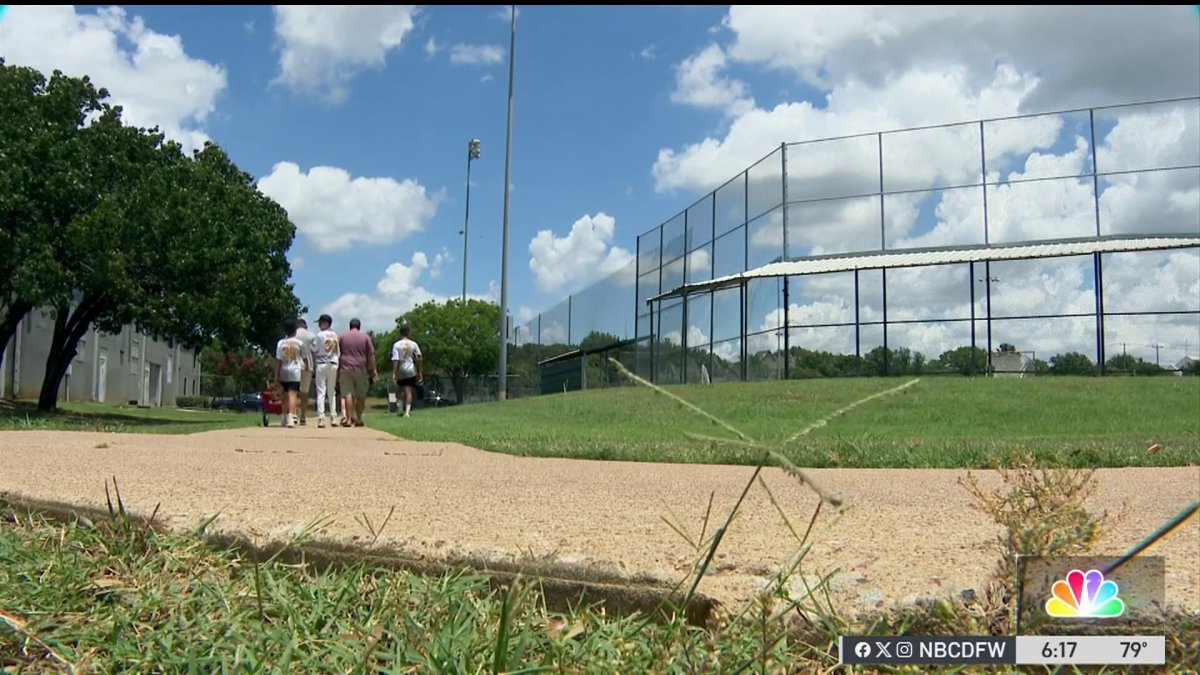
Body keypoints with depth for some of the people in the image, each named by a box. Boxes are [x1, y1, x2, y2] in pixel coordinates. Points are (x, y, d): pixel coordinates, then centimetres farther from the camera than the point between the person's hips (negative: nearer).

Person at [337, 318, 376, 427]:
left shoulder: (342, 337, 7)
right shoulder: (365, 337, 4)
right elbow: (371, 355, 0)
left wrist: (337, 370, 13)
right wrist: (373, 370, 3)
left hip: (345, 369, 0)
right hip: (361, 369, 0)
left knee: (348, 394, -1)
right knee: (361, 395, 9)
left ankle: (349, 419, -8)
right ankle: (358, 419, 10)